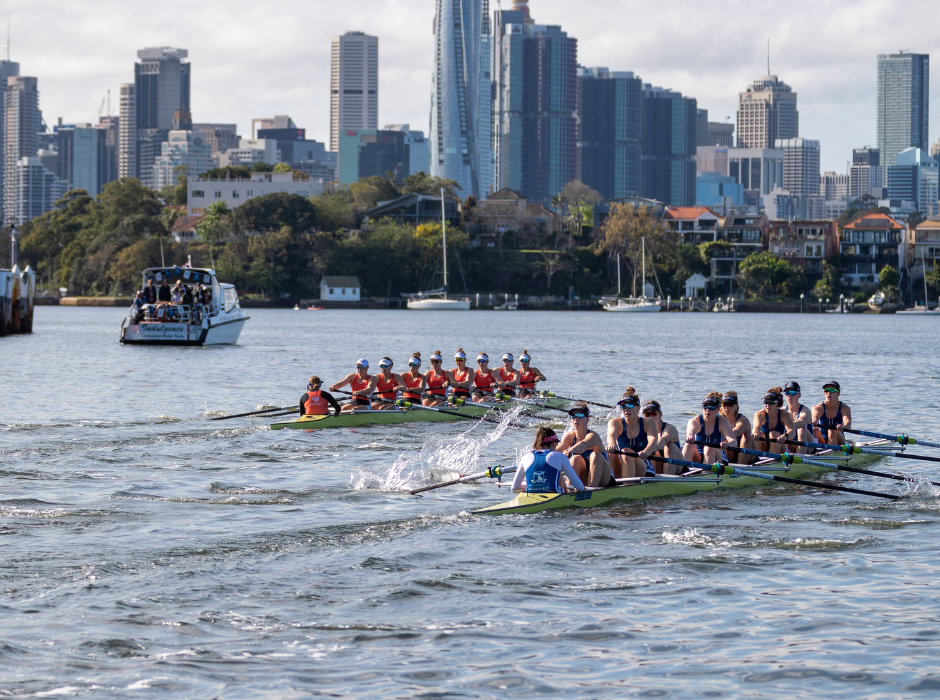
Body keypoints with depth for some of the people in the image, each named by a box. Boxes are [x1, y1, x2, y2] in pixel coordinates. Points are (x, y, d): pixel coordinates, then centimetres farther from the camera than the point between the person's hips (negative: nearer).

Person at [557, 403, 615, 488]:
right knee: (576, 458, -22)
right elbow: (557, 451, -16)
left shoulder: (593, 436, -18)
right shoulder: (570, 436, 0)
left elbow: (584, 444, -43)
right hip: (584, 482, 4)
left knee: (595, 455, -30)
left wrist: (570, 451, -64)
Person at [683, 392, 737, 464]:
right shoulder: (695, 421, -10)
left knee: (710, 448, -32)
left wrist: (727, 444, -52)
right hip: (697, 459, 1)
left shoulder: (722, 422, -10)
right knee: (689, 445, -28)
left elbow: (734, 442, -26)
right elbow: (690, 431, -35)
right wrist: (690, 436, -62)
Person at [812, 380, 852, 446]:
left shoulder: (844, 408, -7)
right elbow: (815, 417, -31)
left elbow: (848, 423, -27)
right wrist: (813, 422, -58)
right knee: (815, 430, -29)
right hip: (821, 441, 1)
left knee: (832, 431, -32)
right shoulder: (818, 408, -7)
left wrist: (843, 427, -54)